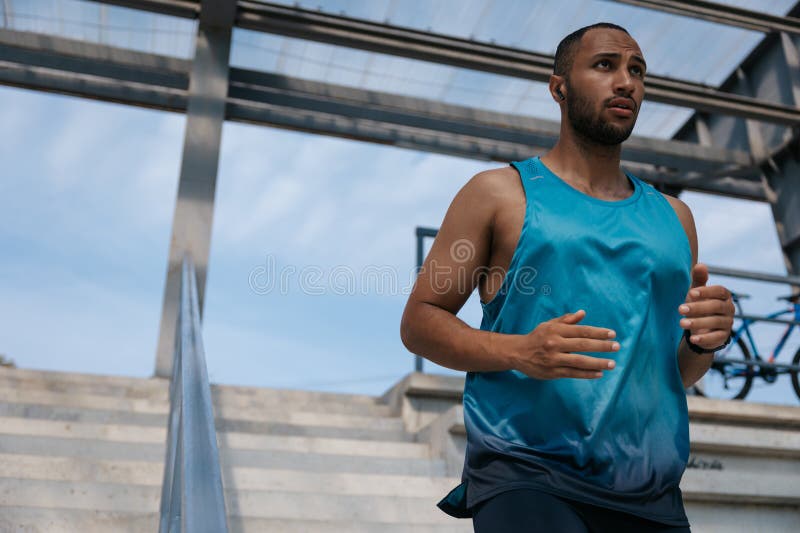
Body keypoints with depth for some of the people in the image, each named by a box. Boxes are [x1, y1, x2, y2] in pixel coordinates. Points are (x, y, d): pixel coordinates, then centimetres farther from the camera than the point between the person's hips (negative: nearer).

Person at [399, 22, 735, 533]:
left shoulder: (673, 216, 17)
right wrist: (520, 352, -18)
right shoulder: (499, 194, 4)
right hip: (526, 476, -4)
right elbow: (420, 321, -1)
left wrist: (704, 341, -3)